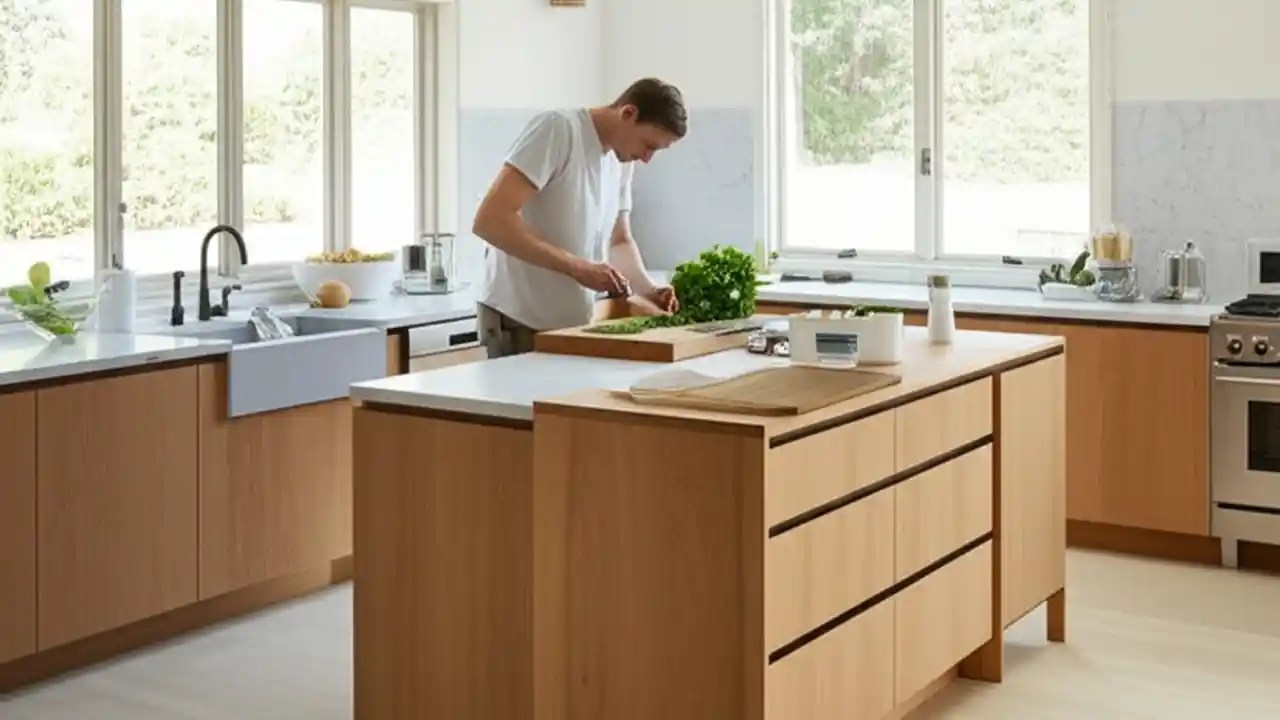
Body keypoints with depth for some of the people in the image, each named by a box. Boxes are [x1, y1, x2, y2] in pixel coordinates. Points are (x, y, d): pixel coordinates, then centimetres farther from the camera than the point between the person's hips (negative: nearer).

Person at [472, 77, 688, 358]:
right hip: (520, 323, -7)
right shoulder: (558, 128, -15)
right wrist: (577, 267, -27)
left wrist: (649, 289, -3)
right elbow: (489, 221, -23)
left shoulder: (623, 161, 8)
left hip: (577, 324, 7)